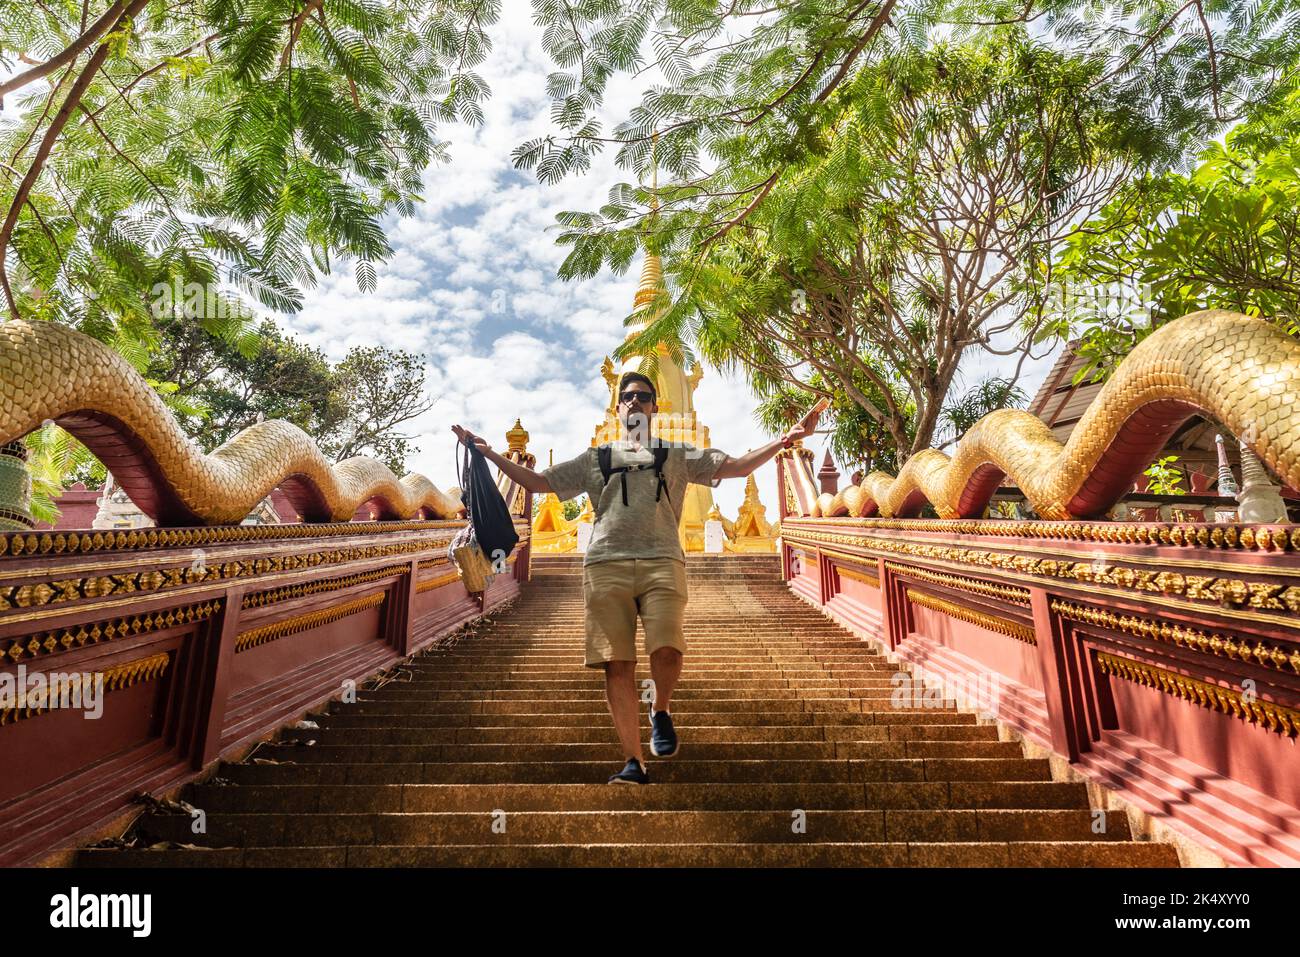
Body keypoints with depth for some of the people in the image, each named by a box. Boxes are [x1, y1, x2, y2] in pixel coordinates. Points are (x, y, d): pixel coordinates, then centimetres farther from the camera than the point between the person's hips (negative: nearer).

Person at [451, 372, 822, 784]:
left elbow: (736, 466, 13)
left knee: (667, 652, -20)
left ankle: (660, 710, 13)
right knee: (617, 665, -3)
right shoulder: (594, 459, 24)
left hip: (662, 563, -1)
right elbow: (537, 481, 24)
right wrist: (489, 453, 18)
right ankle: (634, 762, 10)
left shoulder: (677, 456, 21)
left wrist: (784, 440, 2)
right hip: (605, 564, 2)